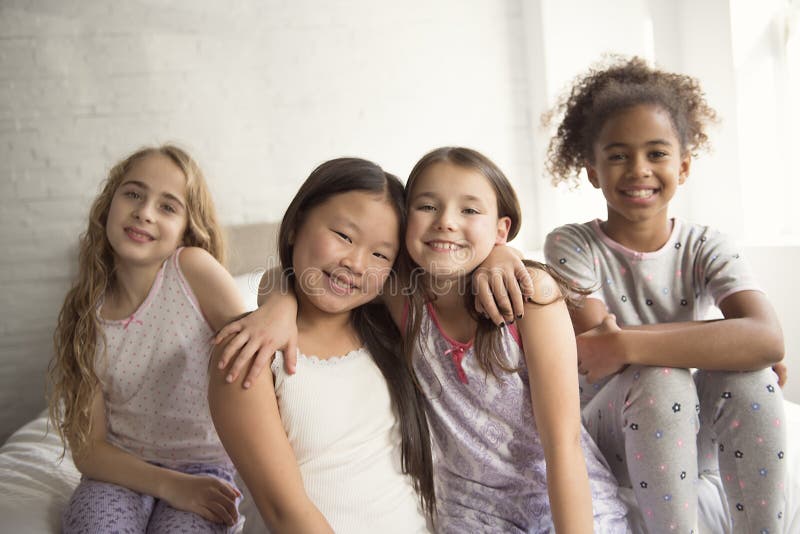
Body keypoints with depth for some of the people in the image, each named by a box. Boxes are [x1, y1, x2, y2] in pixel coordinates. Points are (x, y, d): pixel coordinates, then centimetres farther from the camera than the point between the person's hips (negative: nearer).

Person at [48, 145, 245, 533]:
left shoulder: (193, 268, -12)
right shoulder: (84, 315, -5)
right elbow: (87, 448, -3)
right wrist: (170, 485, -18)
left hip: (201, 467, -1)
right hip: (120, 470, 1)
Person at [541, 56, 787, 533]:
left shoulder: (706, 248, -4)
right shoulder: (571, 247, -9)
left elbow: (768, 340, -25)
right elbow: (591, 356, -21)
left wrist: (625, 345, -33)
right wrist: (720, 340, -19)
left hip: (701, 438, 2)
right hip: (611, 440, -2)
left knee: (747, 377, -27)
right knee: (660, 380, -32)